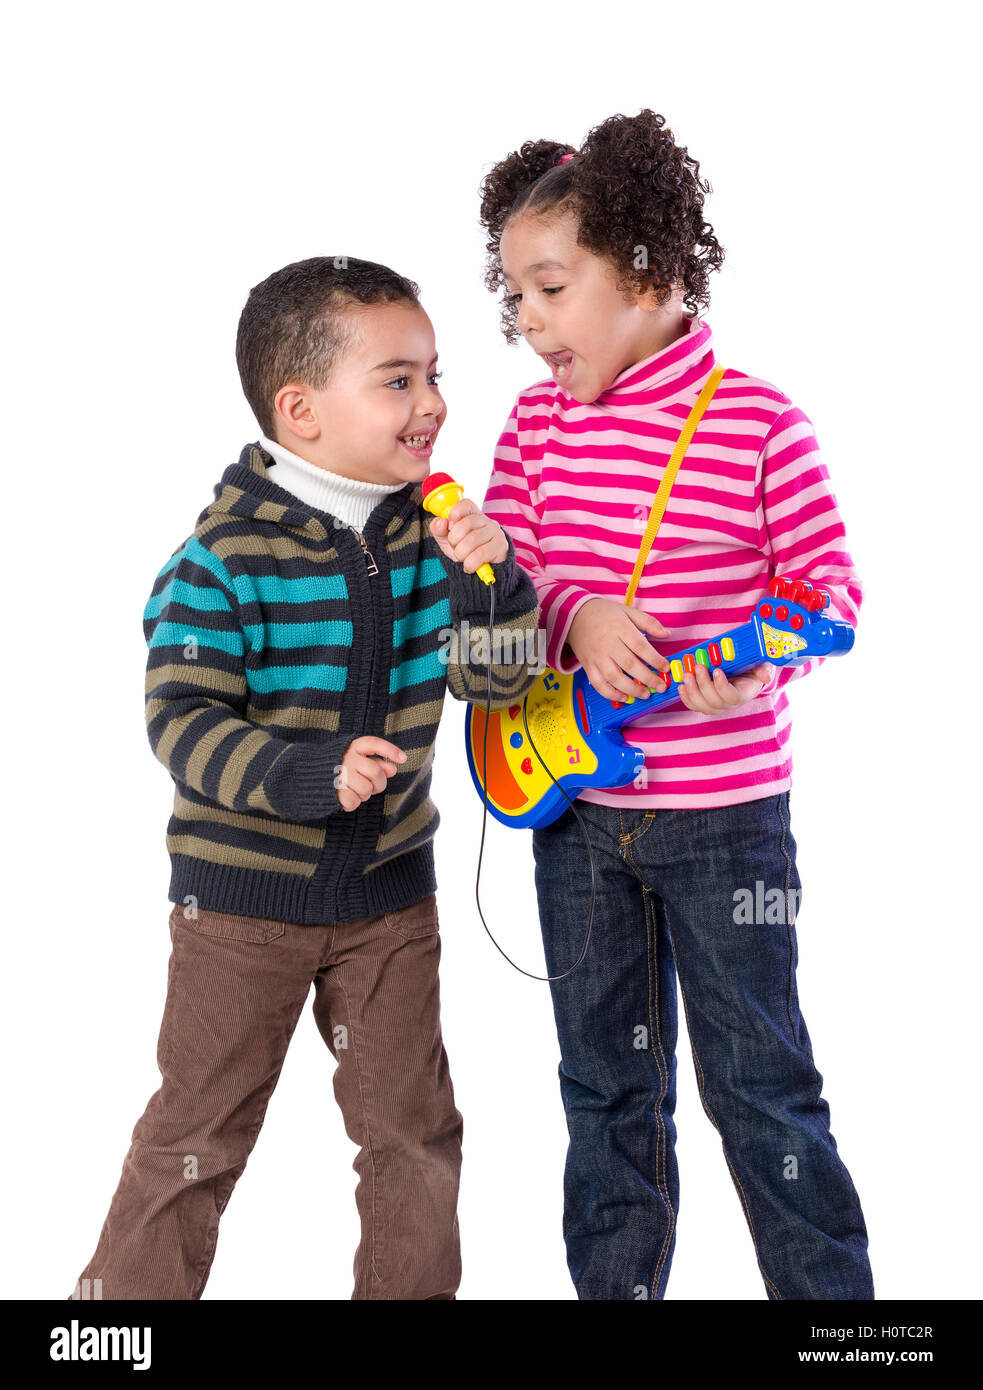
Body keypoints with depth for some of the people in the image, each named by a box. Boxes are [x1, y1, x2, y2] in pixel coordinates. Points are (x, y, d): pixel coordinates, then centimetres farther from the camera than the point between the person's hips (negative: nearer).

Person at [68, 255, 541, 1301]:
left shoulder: (425, 535, -2)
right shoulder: (226, 556, -17)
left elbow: (497, 681, -1)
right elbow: (182, 722, -20)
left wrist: (491, 580, -19)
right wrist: (311, 774, -33)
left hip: (387, 885, 5)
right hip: (243, 895, -4)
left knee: (413, 1126, 14)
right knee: (197, 1133, 9)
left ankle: (412, 1289, 33)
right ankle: (128, 1290, 28)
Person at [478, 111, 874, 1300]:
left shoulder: (759, 423, -12)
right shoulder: (536, 423, 2)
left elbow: (832, 587, -8)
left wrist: (757, 668, -26)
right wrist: (574, 615, -18)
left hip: (723, 809, -4)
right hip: (575, 800, 5)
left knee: (757, 1078, 6)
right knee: (606, 1081, 16)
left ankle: (828, 1288, 23)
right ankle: (613, 1282, 33)